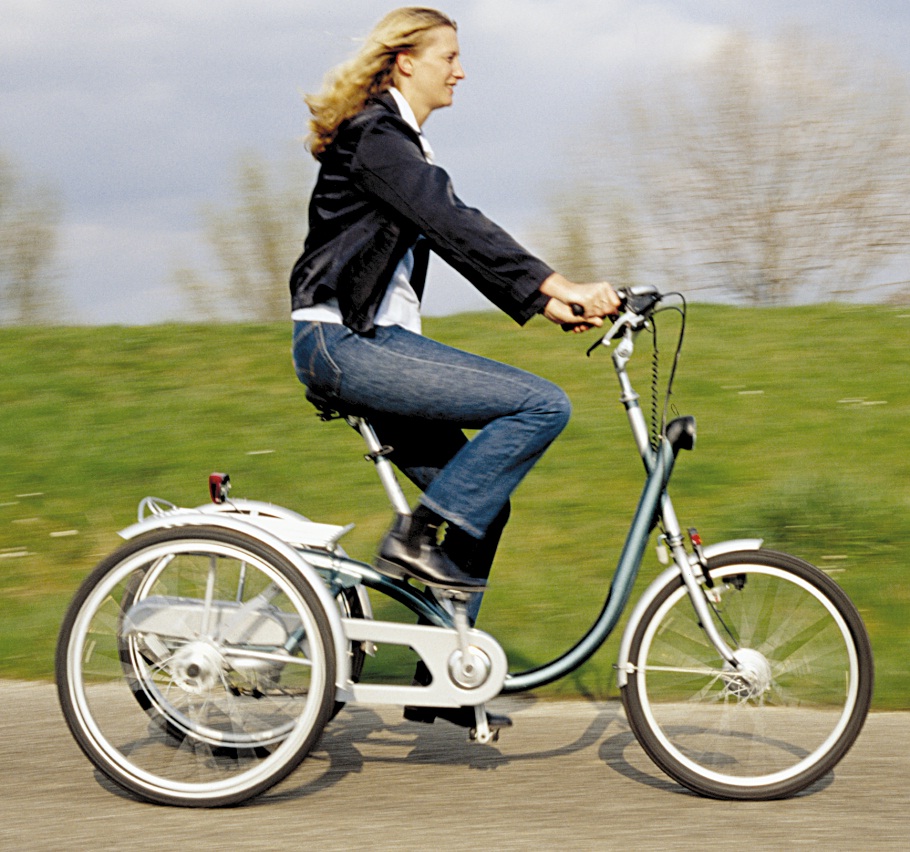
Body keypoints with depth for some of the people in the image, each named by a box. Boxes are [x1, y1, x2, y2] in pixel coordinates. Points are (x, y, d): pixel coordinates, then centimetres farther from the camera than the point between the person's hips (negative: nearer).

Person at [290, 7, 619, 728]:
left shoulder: (403, 144, 20)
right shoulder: (375, 137, -11)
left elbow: (458, 233, 19)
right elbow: (455, 227, -22)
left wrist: (542, 304, 9)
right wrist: (558, 285, -27)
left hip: (375, 344, 10)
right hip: (344, 342, -10)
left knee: (481, 502, 8)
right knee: (544, 405, -18)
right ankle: (419, 537, -13)